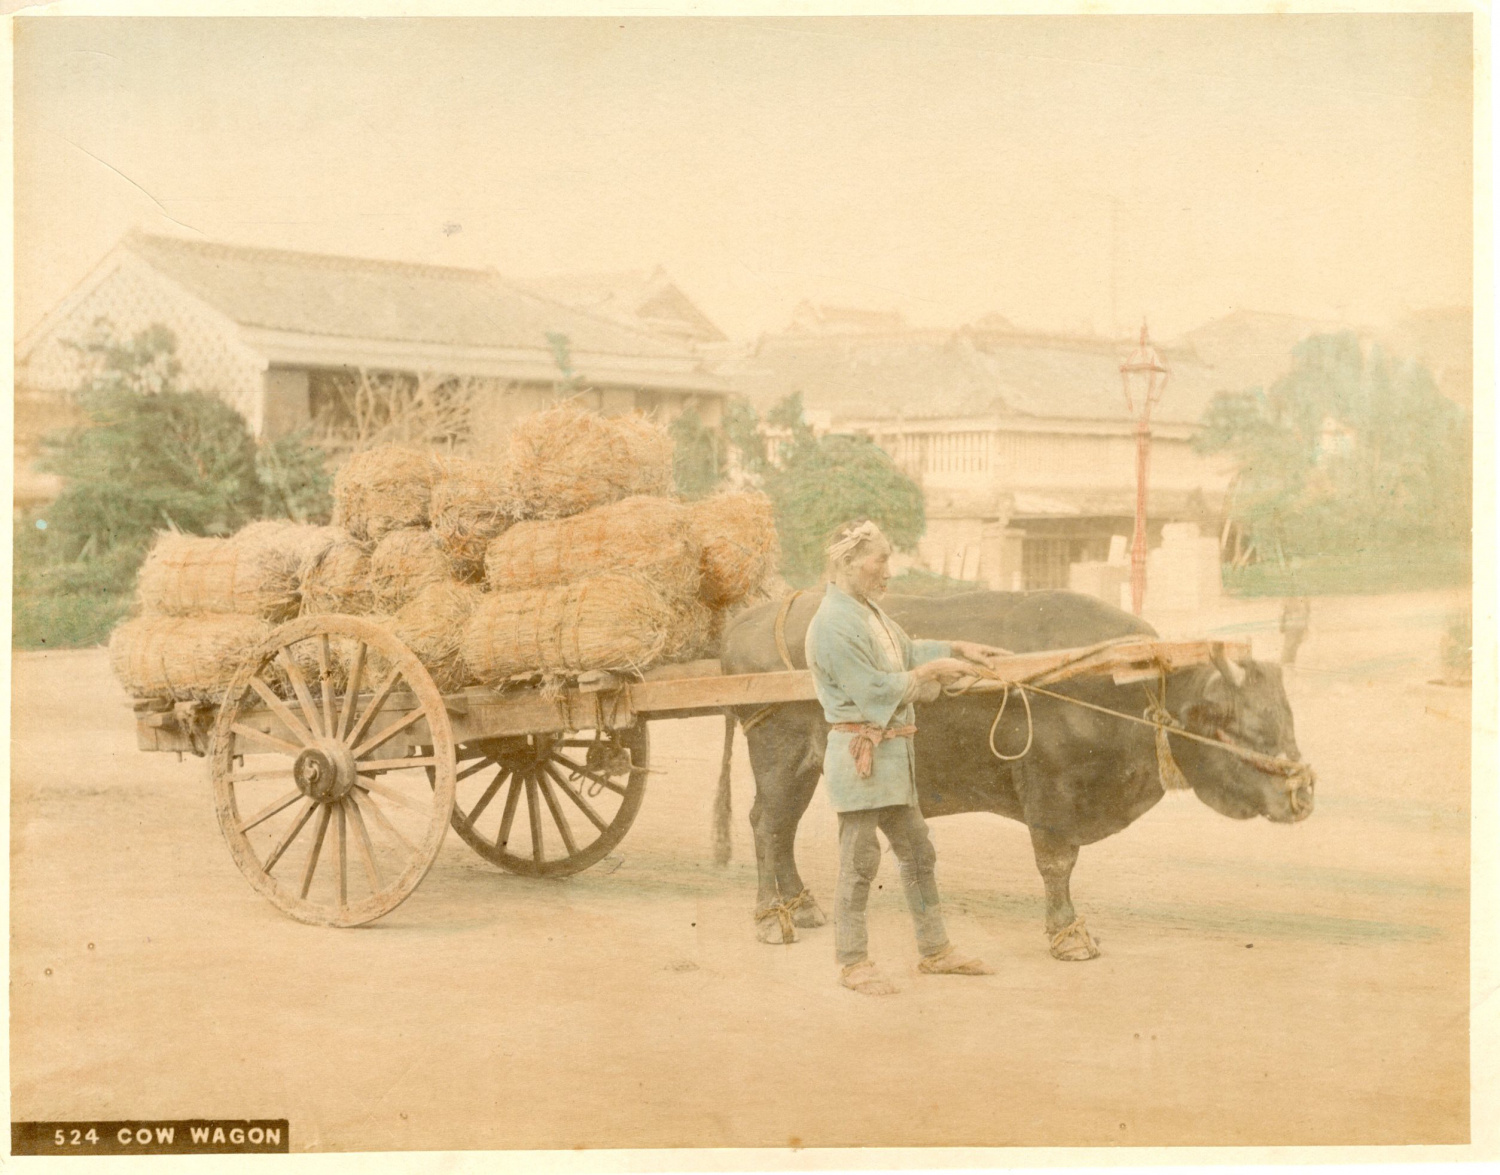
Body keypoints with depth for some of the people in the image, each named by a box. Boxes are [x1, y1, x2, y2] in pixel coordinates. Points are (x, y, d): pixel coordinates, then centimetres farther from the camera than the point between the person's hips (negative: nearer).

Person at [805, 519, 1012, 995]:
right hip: (858, 752, -10)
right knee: (859, 860, -2)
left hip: (892, 753, 10)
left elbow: (905, 650, 26)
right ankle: (853, 963, 8)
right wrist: (928, 672, -9)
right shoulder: (834, 624, -18)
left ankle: (935, 951, 23)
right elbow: (875, 691, -18)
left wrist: (957, 648, 18)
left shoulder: (868, 611, 12)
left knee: (917, 850, 14)